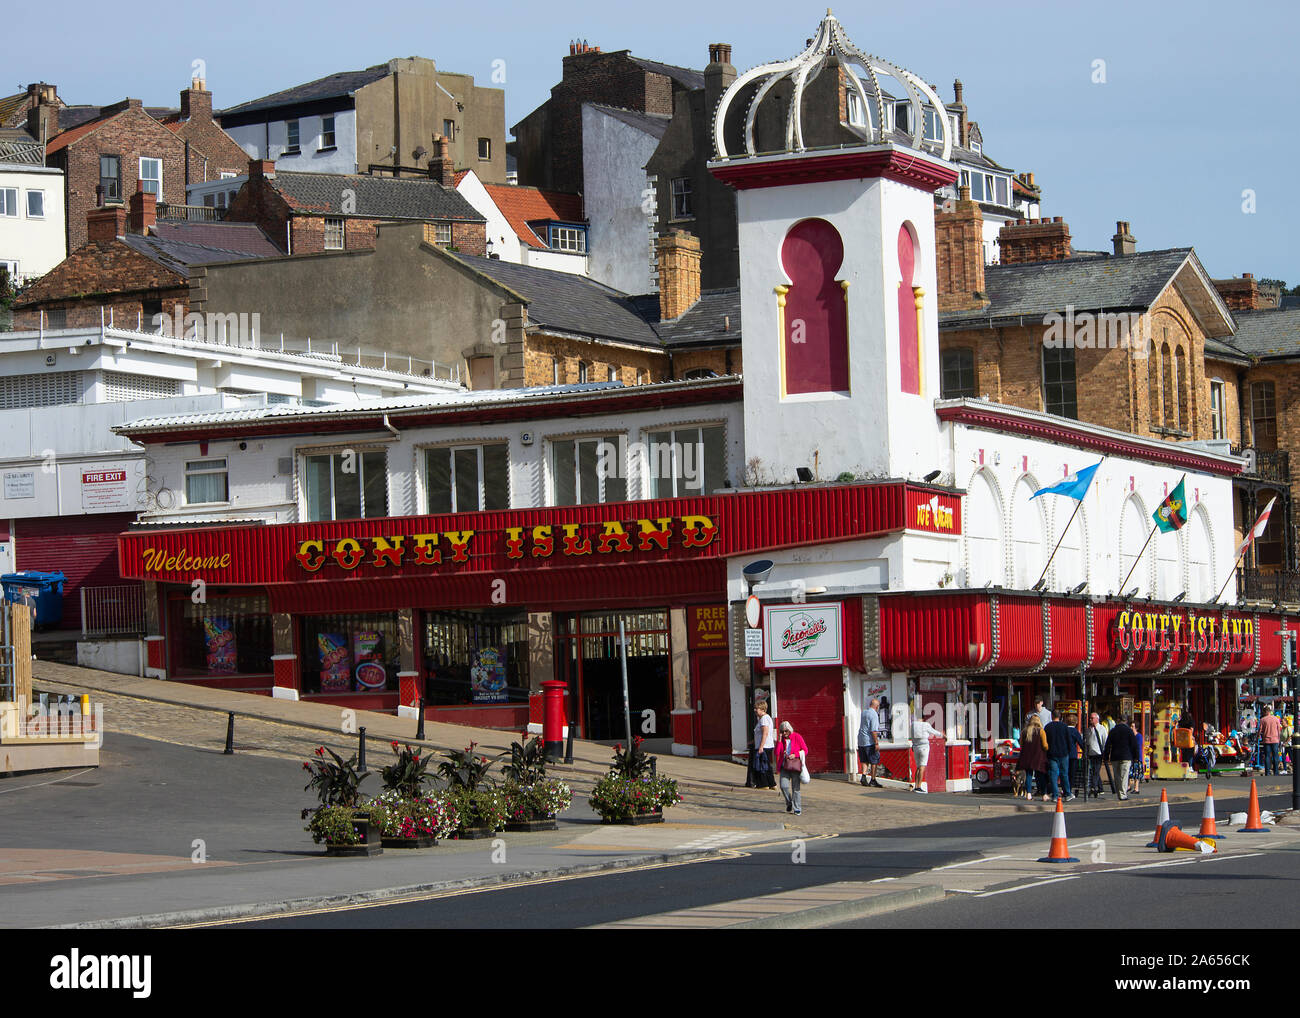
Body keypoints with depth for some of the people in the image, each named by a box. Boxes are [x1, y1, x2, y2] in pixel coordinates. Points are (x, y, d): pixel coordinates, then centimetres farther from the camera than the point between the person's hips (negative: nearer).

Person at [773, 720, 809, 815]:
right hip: (784, 766, 3)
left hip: (795, 765, -3)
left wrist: (795, 755, -13)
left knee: (796, 788, -2)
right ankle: (789, 803, 14)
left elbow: (805, 750, 3)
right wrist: (779, 740, -8)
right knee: (784, 786, -12)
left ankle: (797, 809, 6)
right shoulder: (780, 739, 8)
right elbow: (777, 753, -2)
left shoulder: (797, 737, -1)